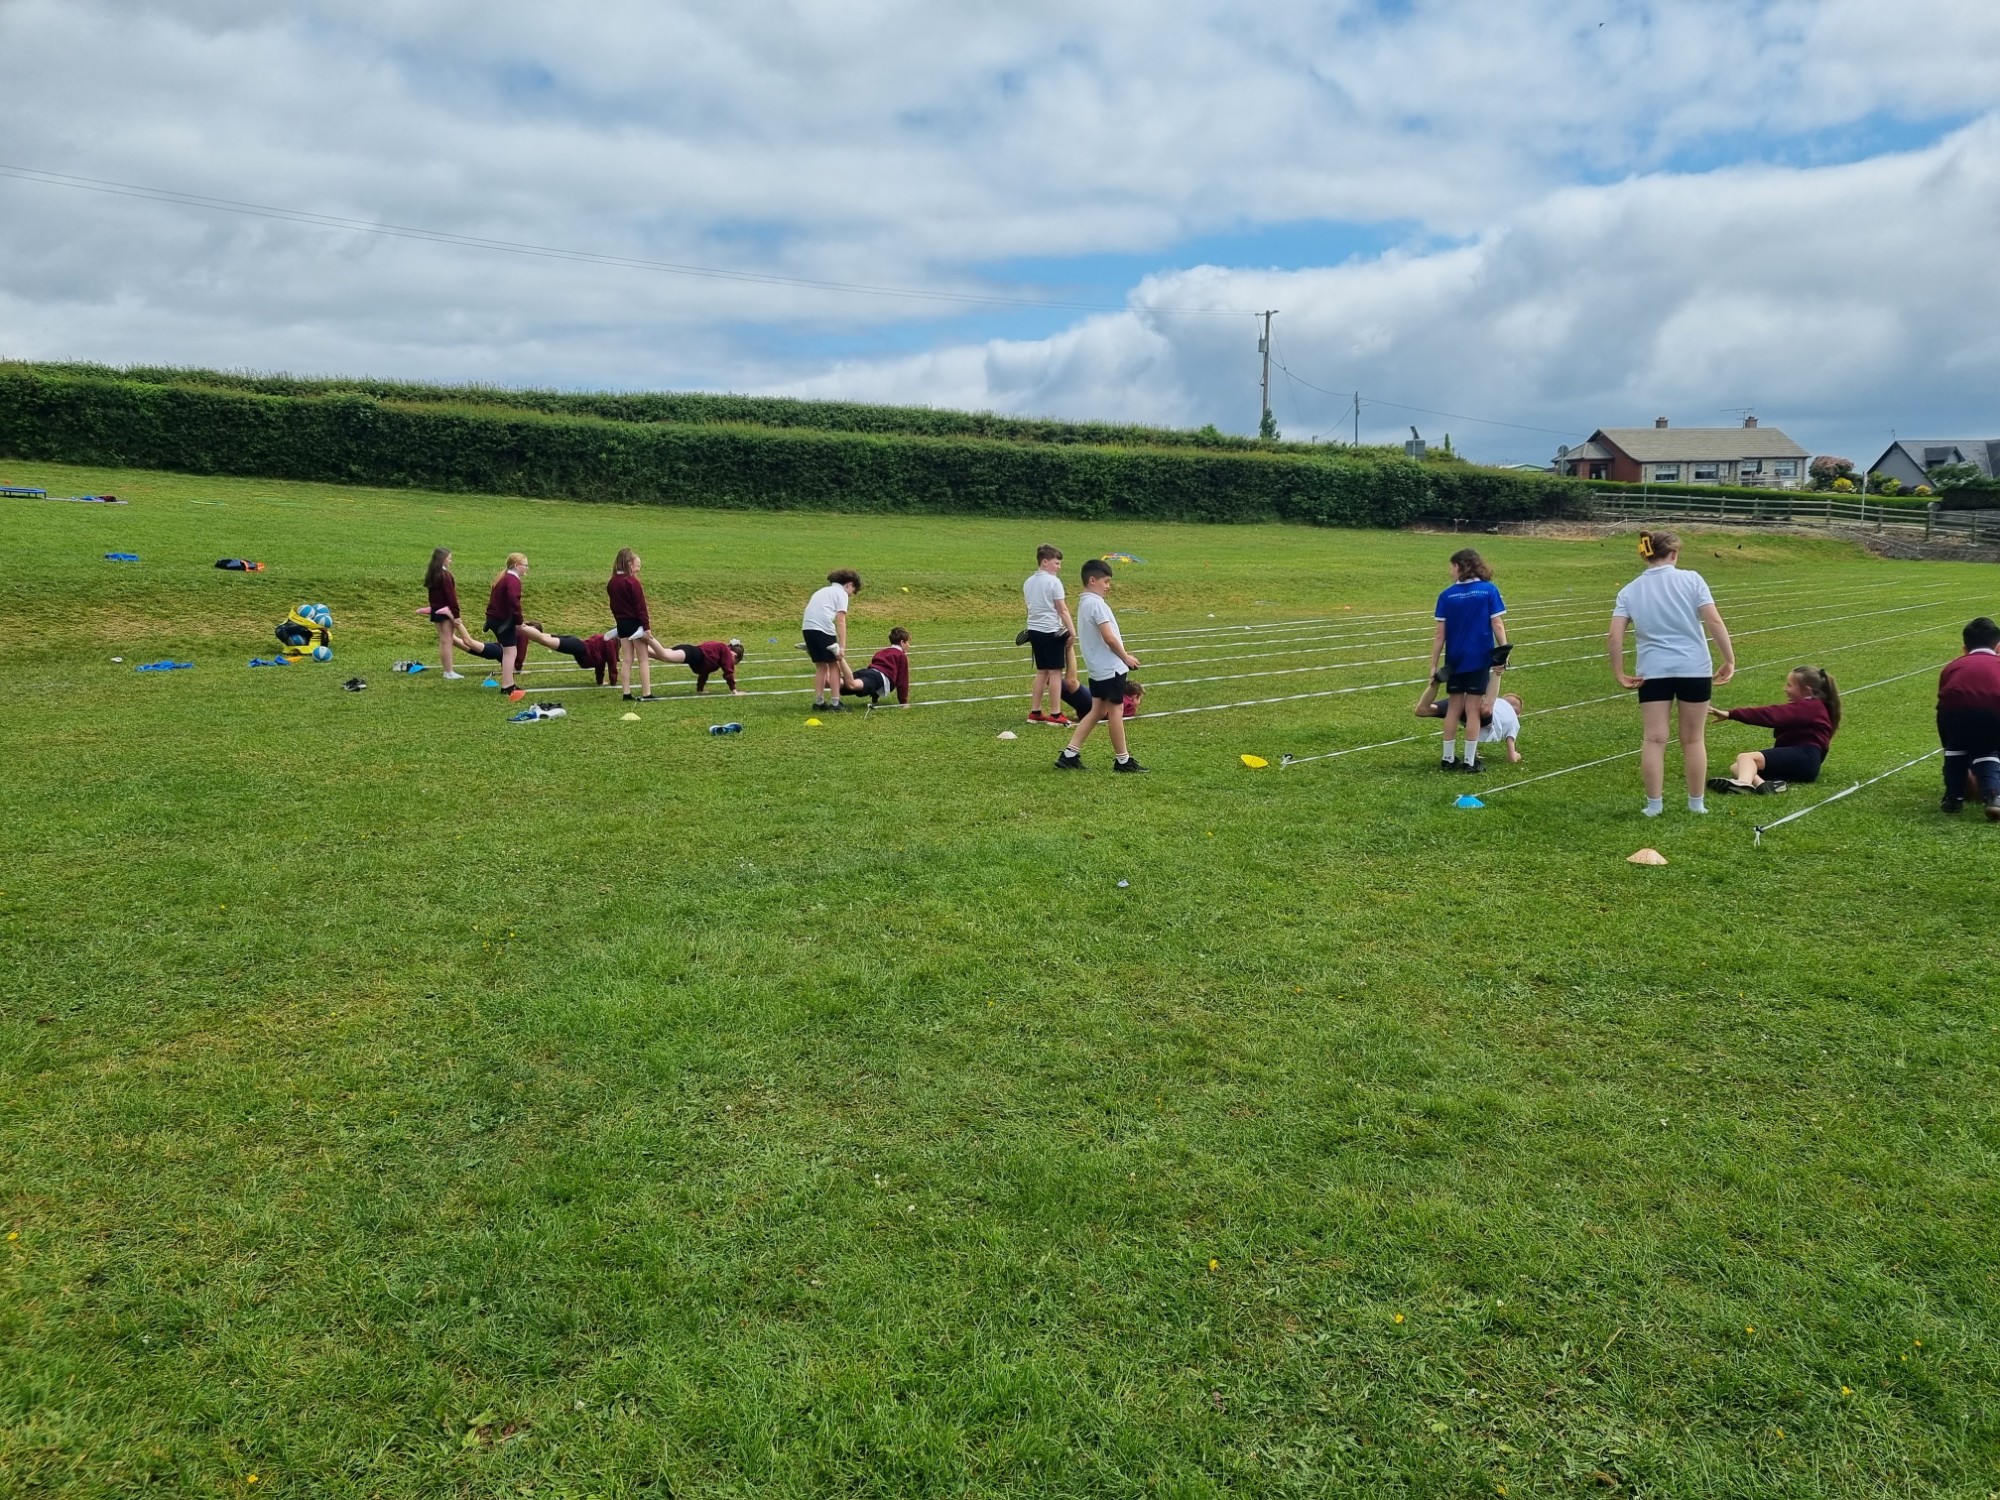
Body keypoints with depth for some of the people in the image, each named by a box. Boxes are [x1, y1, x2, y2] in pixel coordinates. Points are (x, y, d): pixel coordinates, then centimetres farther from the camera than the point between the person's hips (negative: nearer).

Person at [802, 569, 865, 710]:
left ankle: (818, 702, 19)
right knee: (834, 665, 5)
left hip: (806, 628, 7)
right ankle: (834, 703, 2)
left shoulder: (823, 591, 30)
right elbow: (841, 621, -4)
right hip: (823, 629, -7)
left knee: (821, 666, 18)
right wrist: (842, 646, -8)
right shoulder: (841, 593, 7)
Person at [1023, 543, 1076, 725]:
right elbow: (1062, 609, -12)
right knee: (1055, 671, -1)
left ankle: (1035, 712, 17)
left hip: (1033, 629, 8)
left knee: (1042, 671, 15)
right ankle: (1055, 714, 0)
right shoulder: (1053, 582, -11)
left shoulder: (1028, 582, 11)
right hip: (1051, 631, -8)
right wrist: (1072, 630, -8)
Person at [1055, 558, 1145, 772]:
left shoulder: (1083, 603, 14)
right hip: (1110, 668, -9)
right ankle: (1123, 760, 10)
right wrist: (1126, 657, -8)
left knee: (1097, 710, 11)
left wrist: (1123, 655, 14)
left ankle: (1069, 754, 7)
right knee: (1116, 710, 0)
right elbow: (1109, 638, -21)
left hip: (1097, 668, 9)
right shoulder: (1096, 604, -17)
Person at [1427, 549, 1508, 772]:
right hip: (1480, 659, -1)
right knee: (1472, 710, 5)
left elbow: (1440, 634, -4)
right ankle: (1470, 761, 8)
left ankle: (1448, 758, 18)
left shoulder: (1447, 595, -3)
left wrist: (1434, 664, 0)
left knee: (1453, 709, 13)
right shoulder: (1489, 591, -4)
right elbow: (1497, 625, -8)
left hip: (1455, 660, 1)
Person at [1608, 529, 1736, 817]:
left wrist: (1619, 674, 0)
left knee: (1654, 739, 4)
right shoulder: (1691, 579, -1)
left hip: (1653, 671, 1)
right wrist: (1729, 660, -4)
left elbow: (1614, 637, -5)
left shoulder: (1630, 590, 4)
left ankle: (1654, 804, 5)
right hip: (1694, 668, -1)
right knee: (1693, 739, 10)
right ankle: (1697, 803, 19)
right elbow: (1714, 622, -9)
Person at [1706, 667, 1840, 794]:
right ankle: (1763, 784, -35)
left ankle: (1743, 783, -55)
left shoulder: (1808, 707, -4)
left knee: (1745, 757, -26)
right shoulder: (1811, 707, 30)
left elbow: (1771, 715, -16)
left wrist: (1730, 714, -23)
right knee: (1735, 768, -6)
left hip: (1803, 758, -9)